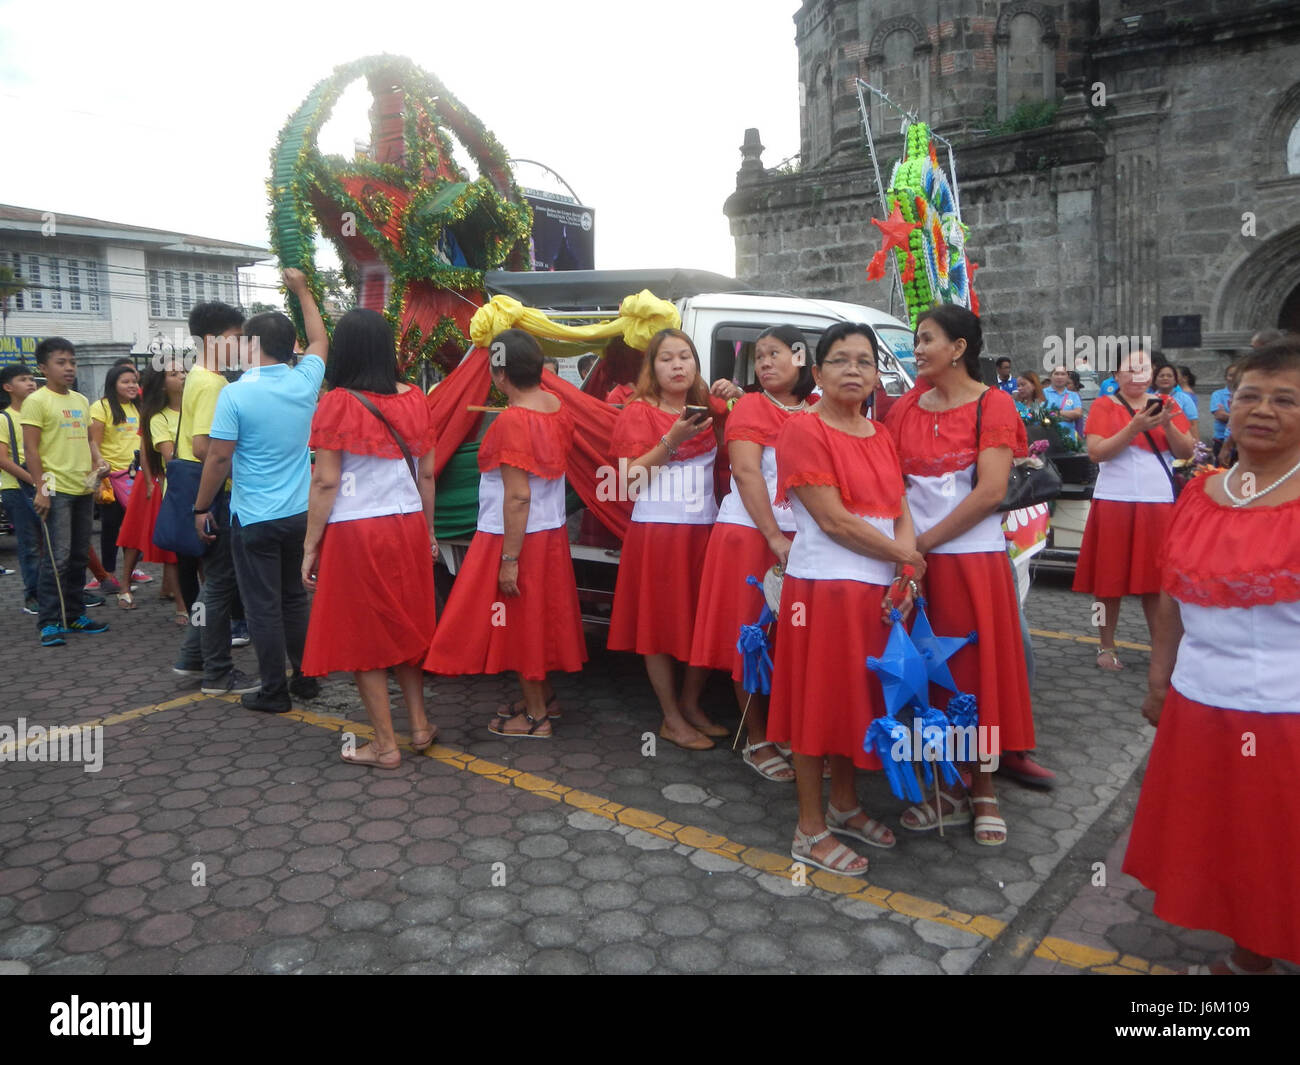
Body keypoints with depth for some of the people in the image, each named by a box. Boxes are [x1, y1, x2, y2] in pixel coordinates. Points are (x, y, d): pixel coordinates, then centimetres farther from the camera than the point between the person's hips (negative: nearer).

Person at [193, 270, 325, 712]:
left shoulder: (236, 394, -14)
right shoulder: (304, 382, -2)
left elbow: (218, 458, -13)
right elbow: (319, 340, 19)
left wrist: (201, 508, 0)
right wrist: (302, 290, 29)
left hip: (254, 519, -5)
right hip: (300, 514, 5)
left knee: (264, 607, 4)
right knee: (295, 599, 17)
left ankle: (274, 692, 12)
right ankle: (306, 678, 24)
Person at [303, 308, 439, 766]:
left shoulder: (337, 404, -10)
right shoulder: (414, 399, 2)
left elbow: (325, 482, -11)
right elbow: (427, 474, 6)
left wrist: (310, 546, -4)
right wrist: (428, 531, 17)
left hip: (353, 533, -4)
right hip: (408, 527, 5)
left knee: (362, 633, 7)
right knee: (405, 624, 19)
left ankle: (385, 745, 14)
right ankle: (420, 725, 26)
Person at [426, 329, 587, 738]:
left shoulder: (512, 421, -23)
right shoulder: (556, 404, -1)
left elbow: (518, 497, -25)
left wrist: (509, 559, -21)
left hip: (516, 535, -8)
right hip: (552, 530, 8)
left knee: (521, 621, 5)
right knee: (539, 615, 20)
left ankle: (536, 715, 17)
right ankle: (543, 696, 35)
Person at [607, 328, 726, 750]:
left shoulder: (707, 411, 13)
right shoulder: (638, 412, -2)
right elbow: (628, 479, -9)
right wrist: (671, 441, -19)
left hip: (703, 529, 5)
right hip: (657, 530, -5)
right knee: (661, 621, 2)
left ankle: (691, 705, 25)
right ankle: (671, 719, 13)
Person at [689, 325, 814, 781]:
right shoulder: (751, 406, -1)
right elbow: (746, 473, -11)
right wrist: (774, 538, -18)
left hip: (803, 538, 4)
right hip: (750, 533, -4)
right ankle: (758, 742, 12)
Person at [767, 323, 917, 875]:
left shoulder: (880, 436, 13)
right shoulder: (803, 429, -10)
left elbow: (901, 514, 9)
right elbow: (832, 521, -17)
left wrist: (905, 577, -8)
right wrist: (903, 557, -9)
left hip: (880, 591, 7)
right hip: (824, 587, -7)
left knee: (858, 696, 16)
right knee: (819, 702, 1)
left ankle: (844, 805, 34)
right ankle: (810, 831, 14)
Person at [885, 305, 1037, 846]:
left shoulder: (992, 405, -3)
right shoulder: (906, 407, 10)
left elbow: (991, 491, -14)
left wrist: (925, 540, -13)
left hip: (973, 558, -4)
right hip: (914, 558, 4)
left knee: (978, 669, 4)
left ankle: (984, 792, 20)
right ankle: (951, 788, 22)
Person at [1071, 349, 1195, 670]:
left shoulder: (1165, 404, 10)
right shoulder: (1103, 406, 1)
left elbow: (1187, 452, 5)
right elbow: (1095, 452, -11)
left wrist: (1168, 424, -12)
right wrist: (1135, 428, -20)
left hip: (1159, 503, 3)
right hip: (1115, 502, -2)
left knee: (1157, 579, 7)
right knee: (1110, 577, 3)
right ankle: (1107, 647, 15)